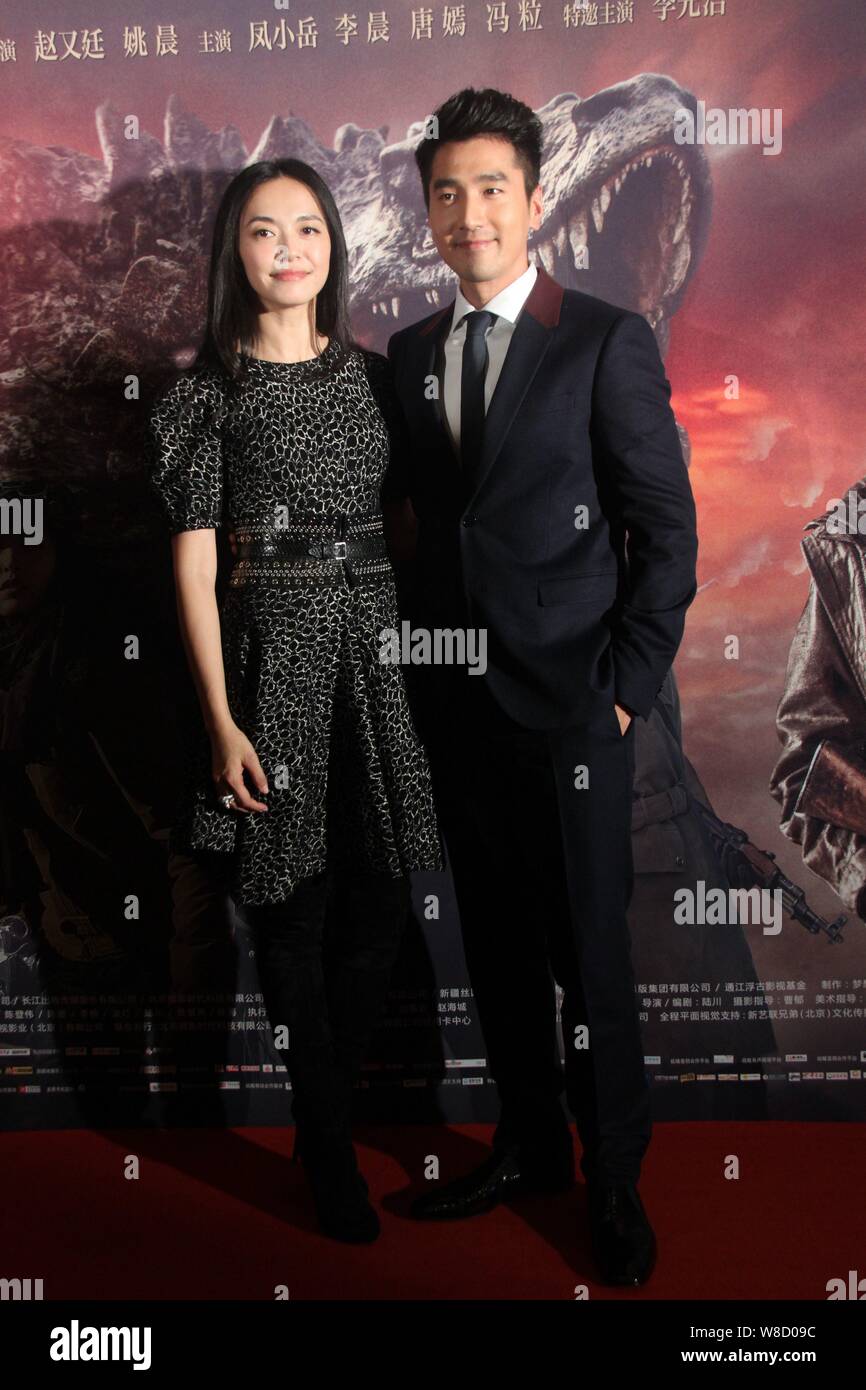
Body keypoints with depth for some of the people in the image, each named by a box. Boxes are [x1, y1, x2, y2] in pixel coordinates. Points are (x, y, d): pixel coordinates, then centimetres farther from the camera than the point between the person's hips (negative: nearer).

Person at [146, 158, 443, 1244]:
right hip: (273, 647, -3)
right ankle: (329, 1152, 21)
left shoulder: (371, 374, 12)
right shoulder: (209, 388, 1)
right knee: (291, 910, 4)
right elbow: (193, 561, -4)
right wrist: (221, 722, -10)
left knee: (376, 907, 5)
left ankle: (330, 1117, 28)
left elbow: (404, 523, 14)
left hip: (380, 641, 4)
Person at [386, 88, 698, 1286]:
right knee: (496, 942, 14)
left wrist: (628, 683, -9)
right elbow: (415, 519, 13)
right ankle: (529, 1146, 32)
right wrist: (416, 665, 4)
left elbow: (665, 527, -5)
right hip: (455, 703, 5)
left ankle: (615, 1182, 22)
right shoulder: (409, 355, 10)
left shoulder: (607, 343, -4)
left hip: (571, 701, -4)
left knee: (590, 952, 3)